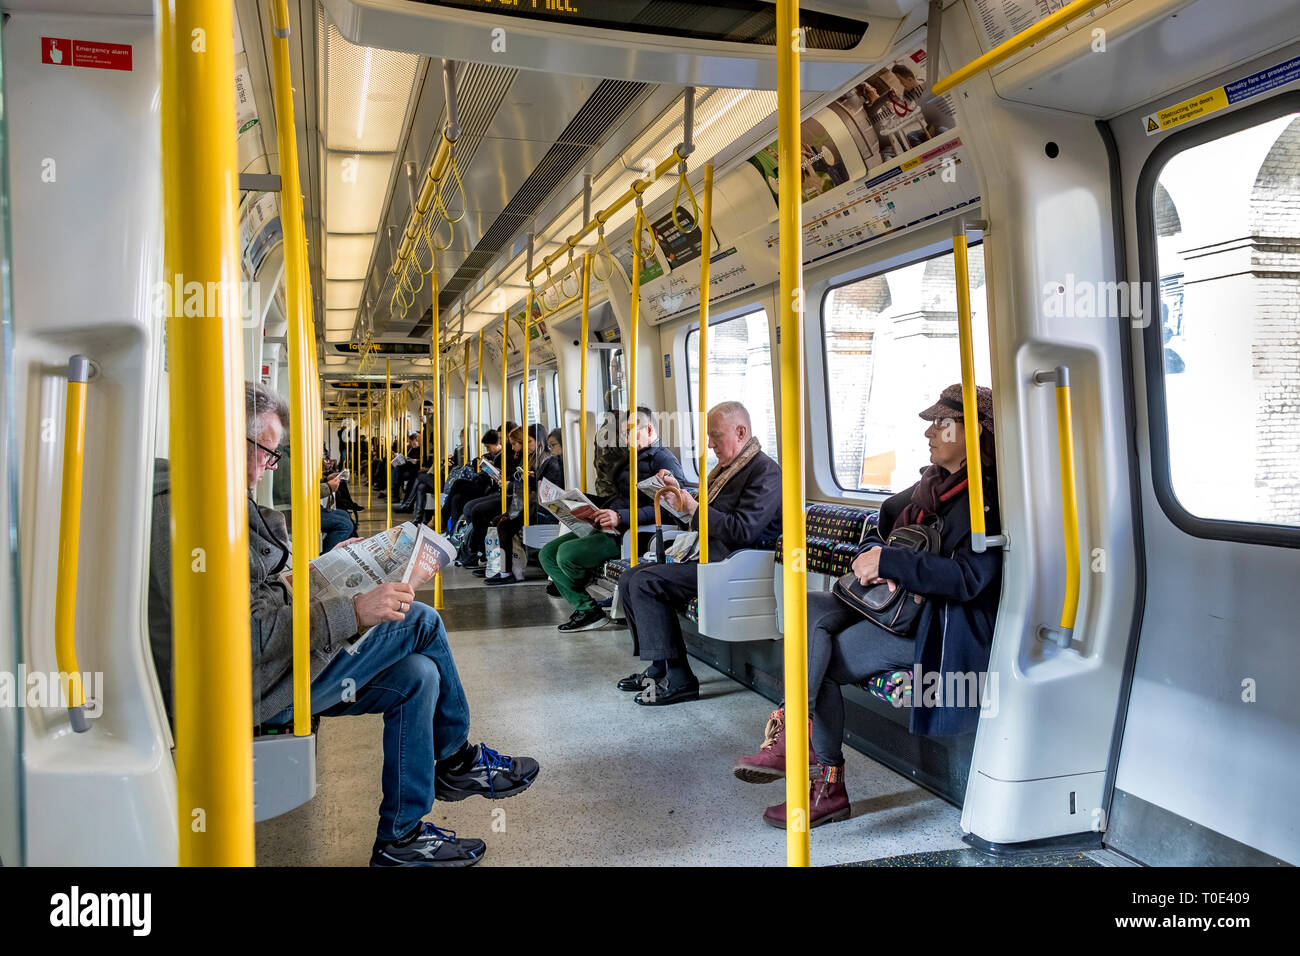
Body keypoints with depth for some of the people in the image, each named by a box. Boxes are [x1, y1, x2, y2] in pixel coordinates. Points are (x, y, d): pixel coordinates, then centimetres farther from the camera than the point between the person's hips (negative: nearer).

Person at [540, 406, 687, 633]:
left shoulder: (664, 460, -9)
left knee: (567, 553, -24)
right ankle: (586, 608, -6)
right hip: (604, 528, 10)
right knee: (548, 553, 0)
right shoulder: (632, 457, 23)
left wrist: (621, 517, -30)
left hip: (627, 535, -10)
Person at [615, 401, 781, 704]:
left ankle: (678, 680, -17)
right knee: (629, 580, 3)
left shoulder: (765, 471, -12)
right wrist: (680, 494, 12)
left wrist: (694, 508, -15)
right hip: (703, 555, 10)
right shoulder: (728, 468, 19)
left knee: (645, 583, -22)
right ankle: (659, 667, 7)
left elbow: (742, 531, -23)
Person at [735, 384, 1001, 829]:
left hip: (939, 624, -9)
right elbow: (880, 528, 21)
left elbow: (967, 578, -24)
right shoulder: (933, 484, 15)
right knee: (810, 607, -15)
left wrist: (889, 562, -22)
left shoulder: (988, 497, -13)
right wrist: (872, 559, -2)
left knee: (820, 663, -18)